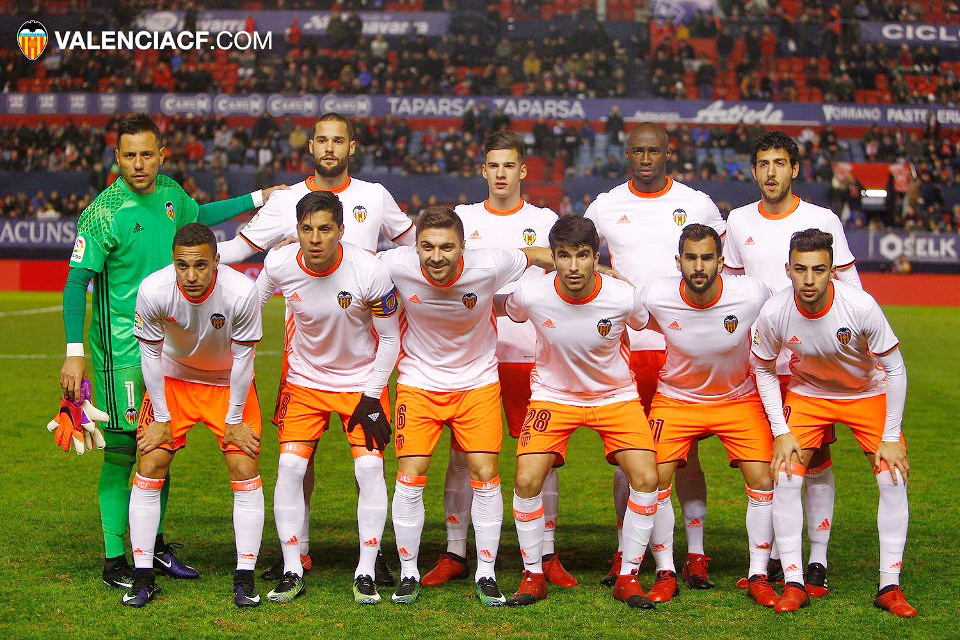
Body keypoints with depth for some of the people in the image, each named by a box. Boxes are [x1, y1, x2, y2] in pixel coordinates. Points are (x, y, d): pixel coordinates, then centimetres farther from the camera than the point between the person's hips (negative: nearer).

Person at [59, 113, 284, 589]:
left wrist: (257, 199, 32)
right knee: (123, 449, -5)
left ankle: (154, 544, 27)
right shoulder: (104, 214, -15)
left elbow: (197, 216, 28)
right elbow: (77, 282, -15)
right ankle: (114, 562, 3)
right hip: (122, 348, -6)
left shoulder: (169, 193, 4)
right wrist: (74, 354, -21)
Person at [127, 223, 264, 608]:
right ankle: (143, 577, 2)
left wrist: (235, 420, -9)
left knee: (245, 470, -9)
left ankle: (245, 579, 1)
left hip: (229, 383, -1)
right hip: (172, 379, 1)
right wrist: (161, 417, -7)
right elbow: (150, 354, -12)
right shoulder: (153, 291, -27)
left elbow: (243, 358, -16)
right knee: (149, 467, -7)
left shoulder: (242, 292, -30)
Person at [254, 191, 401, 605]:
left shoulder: (369, 272, -24)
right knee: (290, 465, -10)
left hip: (362, 380, -2)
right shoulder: (279, 265, -17)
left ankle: (365, 574, -1)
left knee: (369, 467, -13)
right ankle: (292, 572, 2)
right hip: (304, 379, 2)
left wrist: (372, 396, -13)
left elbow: (390, 337, -11)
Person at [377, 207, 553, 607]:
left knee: (485, 476, -4)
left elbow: (537, 255, -4)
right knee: (410, 478, -6)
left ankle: (486, 575, 12)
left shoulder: (488, 266, -23)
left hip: (478, 382, 0)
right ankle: (409, 574, 12)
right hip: (418, 382, 0)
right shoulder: (396, 266, -22)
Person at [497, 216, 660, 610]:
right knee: (527, 480, -15)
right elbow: (498, 308, 4)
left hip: (616, 396, 0)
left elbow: (651, 325, 2)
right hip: (553, 394, 0)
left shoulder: (624, 298, -22)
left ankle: (628, 577, 4)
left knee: (646, 478, -14)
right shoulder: (530, 294, -21)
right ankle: (533, 575, 6)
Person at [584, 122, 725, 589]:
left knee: (686, 452, 0)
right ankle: (625, 553, 13)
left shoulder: (697, 205, 5)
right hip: (626, 345, 1)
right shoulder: (605, 207, 6)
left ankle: (696, 555, 6)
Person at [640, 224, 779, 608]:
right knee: (654, 479, -12)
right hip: (676, 398, 0)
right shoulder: (656, 298, -23)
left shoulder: (753, 295, -23)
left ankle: (758, 576, 5)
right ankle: (665, 573, 6)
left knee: (762, 480, -11)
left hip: (740, 398, 0)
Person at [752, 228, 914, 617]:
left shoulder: (861, 306, -30)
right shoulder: (773, 314, -26)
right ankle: (794, 585, -3)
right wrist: (780, 432, -11)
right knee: (785, 478, -13)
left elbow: (894, 369, -17)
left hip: (868, 393, -1)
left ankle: (889, 587, 0)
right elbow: (763, 370, -6)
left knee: (894, 479, -11)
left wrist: (891, 438, -16)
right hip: (806, 394, 1)